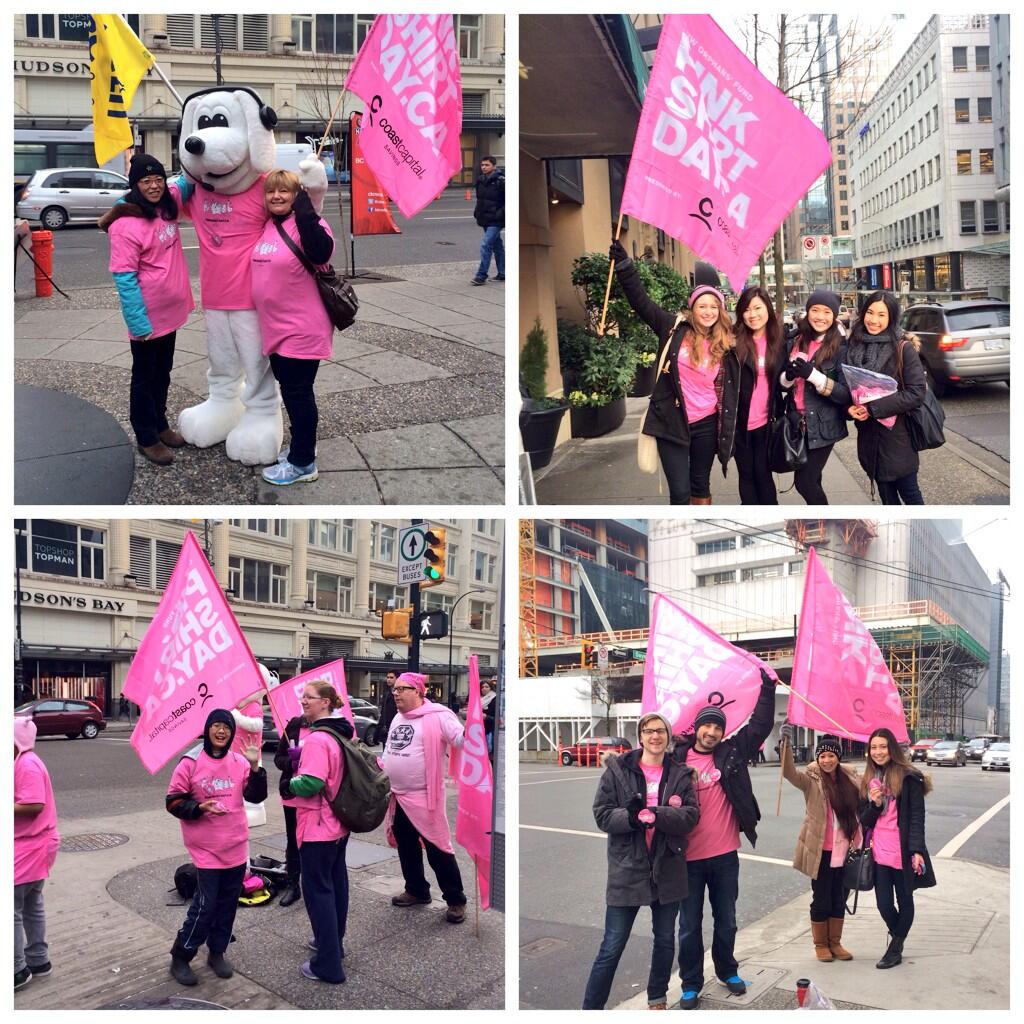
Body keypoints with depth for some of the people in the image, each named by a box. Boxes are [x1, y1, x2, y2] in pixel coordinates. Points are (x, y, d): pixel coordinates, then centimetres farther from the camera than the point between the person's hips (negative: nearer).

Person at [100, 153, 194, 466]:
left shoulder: (166, 209, 1)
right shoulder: (126, 224, -21)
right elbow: (124, 277, -21)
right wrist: (138, 322, -23)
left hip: (170, 310, 7)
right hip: (148, 316, -7)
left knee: (163, 373, 20)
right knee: (145, 377, 7)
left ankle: (159, 424, 36)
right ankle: (146, 438, 19)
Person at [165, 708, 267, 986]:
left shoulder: (239, 762, 3)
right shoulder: (191, 762, -7)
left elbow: (255, 797, -1)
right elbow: (174, 801, -5)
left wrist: (255, 767, -14)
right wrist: (199, 808, -20)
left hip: (236, 846, 4)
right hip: (206, 847, -4)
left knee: (228, 903, 11)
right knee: (205, 905, -5)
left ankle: (217, 952, 28)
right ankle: (180, 958, 11)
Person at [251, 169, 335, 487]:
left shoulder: (305, 224, -15)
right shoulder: (267, 226, 10)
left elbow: (321, 253, -35)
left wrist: (306, 213, -34)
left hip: (301, 330, -9)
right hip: (276, 328, 9)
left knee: (298, 393, 0)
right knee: (289, 391, 19)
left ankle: (302, 463, 11)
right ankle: (300, 447, 34)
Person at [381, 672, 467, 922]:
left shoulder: (437, 716, -14)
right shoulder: (398, 719, 12)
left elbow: (463, 739, -22)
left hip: (424, 796, -8)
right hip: (398, 796, 8)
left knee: (437, 849, -4)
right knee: (406, 847, 18)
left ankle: (456, 900, 6)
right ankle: (416, 890, 34)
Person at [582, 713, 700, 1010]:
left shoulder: (680, 774, 3)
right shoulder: (618, 769, -2)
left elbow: (691, 815, -8)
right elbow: (602, 814, -6)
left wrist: (656, 815, -24)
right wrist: (631, 818, -25)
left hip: (668, 870, 3)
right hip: (627, 869, -3)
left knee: (665, 940, 18)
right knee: (612, 947, -2)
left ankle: (657, 999, 38)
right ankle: (591, 1008, 8)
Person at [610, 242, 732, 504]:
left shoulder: (725, 345, 0)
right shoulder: (674, 329, -5)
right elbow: (641, 301, -8)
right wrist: (624, 265, -17)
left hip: (706, 424, 2)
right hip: (672, 422, -2)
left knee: (701, 484, 17)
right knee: (680, 491, -3)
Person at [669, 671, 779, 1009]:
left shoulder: (731, 753, 0)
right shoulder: (677, 759, -7)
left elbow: (760, 725, -2)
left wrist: (767, 689, -7)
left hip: (725, 855, 2)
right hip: (689, 857, -2)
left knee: (726, 920, 18)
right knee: (690, 925, 9)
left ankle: (727, 970, 38)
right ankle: (691, 984, 22)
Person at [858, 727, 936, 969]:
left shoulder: (908, 777, -7)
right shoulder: (868, 781, 11)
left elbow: (917, 817, -8)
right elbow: (864, 820, 12)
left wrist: (917, 851, -15)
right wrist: (874, 804, -8)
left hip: (903, 852, -4)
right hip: (879, 852, 4)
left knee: (904, 901, 10)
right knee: (884, 904, 5)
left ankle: (895, 947, 26)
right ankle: (898, 941, 33)